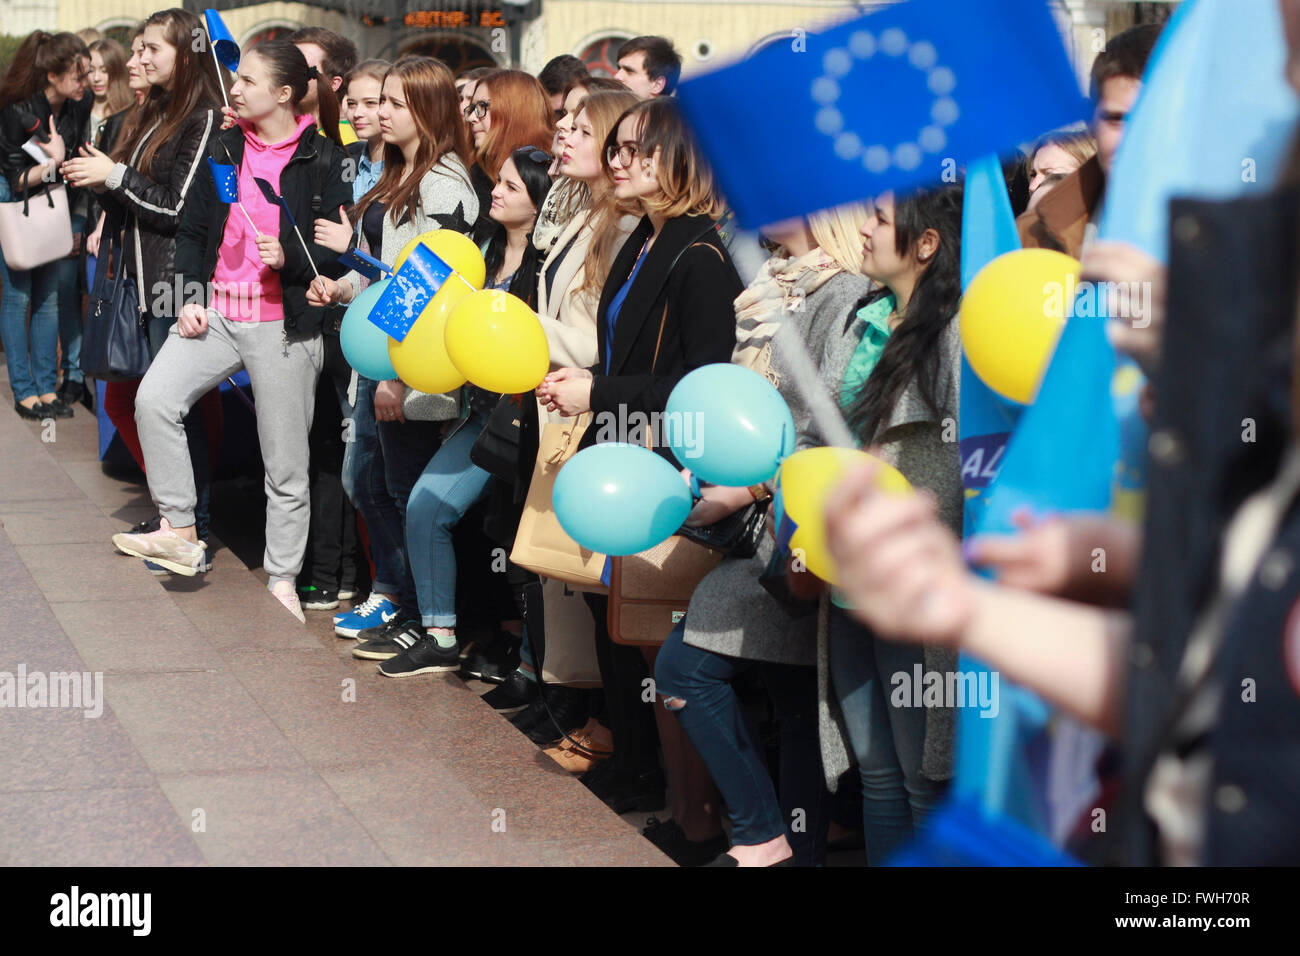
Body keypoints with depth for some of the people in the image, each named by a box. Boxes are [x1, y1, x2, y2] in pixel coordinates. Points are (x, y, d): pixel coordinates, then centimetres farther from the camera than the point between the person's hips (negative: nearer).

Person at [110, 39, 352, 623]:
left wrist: (289, 258, -20)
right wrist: (189, 298, 0)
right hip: (215, 311, 4)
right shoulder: (224, 149, 9)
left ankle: (282, 582, 14)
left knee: (285, 465, 1)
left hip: (283, 322, -4)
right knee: (154, 399, -17)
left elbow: (339, 251, -2)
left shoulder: (322, 160, -3)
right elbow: (192, 230, 13)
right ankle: (180, 534, -6)